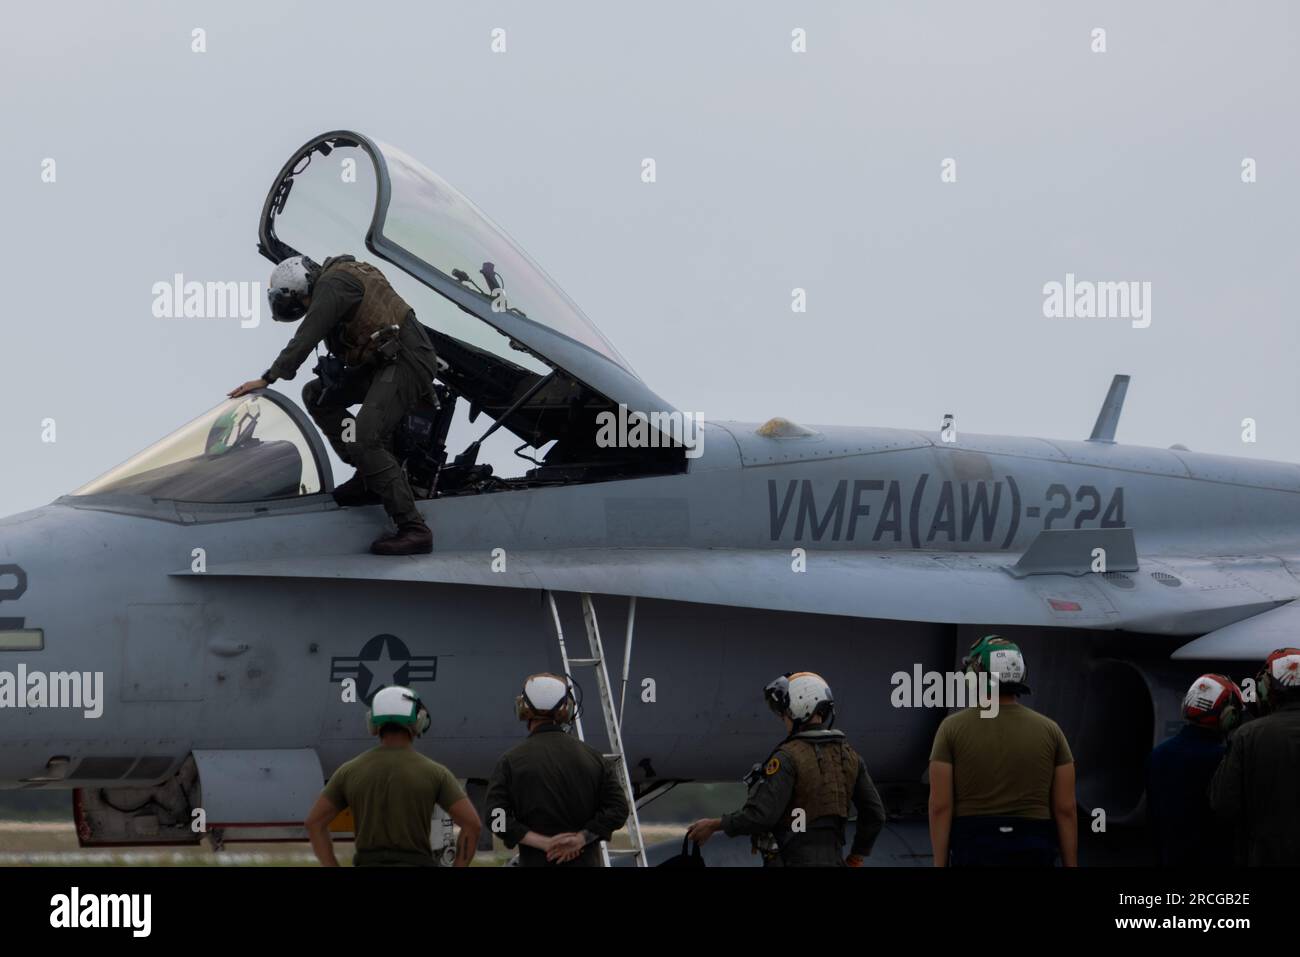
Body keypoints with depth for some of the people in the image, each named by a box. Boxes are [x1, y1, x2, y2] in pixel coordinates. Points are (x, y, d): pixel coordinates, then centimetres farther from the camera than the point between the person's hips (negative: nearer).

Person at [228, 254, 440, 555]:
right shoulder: (341, 279, 19)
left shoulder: (332, 285, -11)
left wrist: (268, 378, -13)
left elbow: (305, 339, -16)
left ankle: (413, 529, -24)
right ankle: (369, 476, 6)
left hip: (405, 361, -10)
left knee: (365, 440, -20)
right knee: (316, 395, 13)